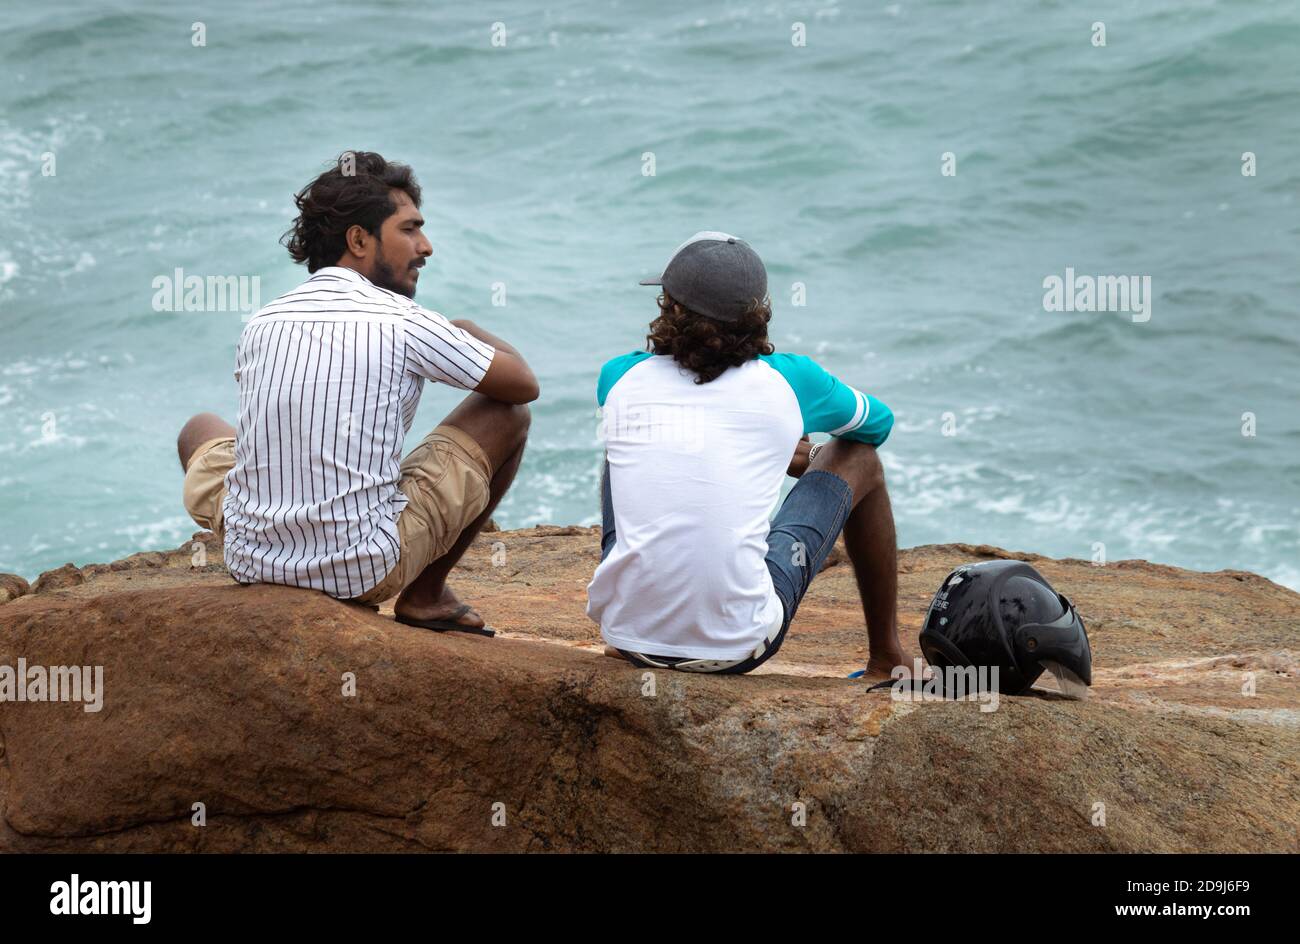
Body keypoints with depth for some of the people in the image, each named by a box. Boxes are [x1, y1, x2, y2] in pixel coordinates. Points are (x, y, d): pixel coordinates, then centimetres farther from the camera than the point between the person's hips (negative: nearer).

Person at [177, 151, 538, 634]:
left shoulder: (260, 324, 7)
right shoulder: (403, 323, -8)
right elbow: (523, 384, 6)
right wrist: (470, 335, 26)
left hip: (252, 560, 5)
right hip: (366, 571, -5)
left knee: (201, 429, 36)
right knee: (507, 414, 12)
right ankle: (426, 595, 19)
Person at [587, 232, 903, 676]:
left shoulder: (619, 377, 5)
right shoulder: (787, 379, 0)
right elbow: (879, 422, 23)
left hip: (626, 634, 2)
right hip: (737, 647, -2)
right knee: (859, 458, 18)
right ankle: (886, 658, 32)